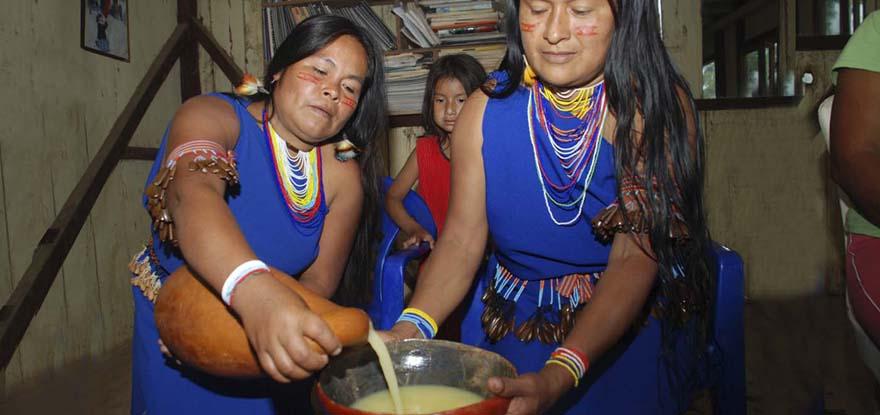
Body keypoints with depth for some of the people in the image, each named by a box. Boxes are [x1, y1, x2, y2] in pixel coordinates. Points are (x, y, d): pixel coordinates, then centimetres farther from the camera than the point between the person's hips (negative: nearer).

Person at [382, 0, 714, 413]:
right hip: (514, 329, 2)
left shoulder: (659, 107, -18)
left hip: (635, 329, -1)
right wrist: (413, 325, -32)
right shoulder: (485, 109, -11)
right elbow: (460, 240, -13)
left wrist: (556, 378, -39)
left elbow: (635, 258, -26)